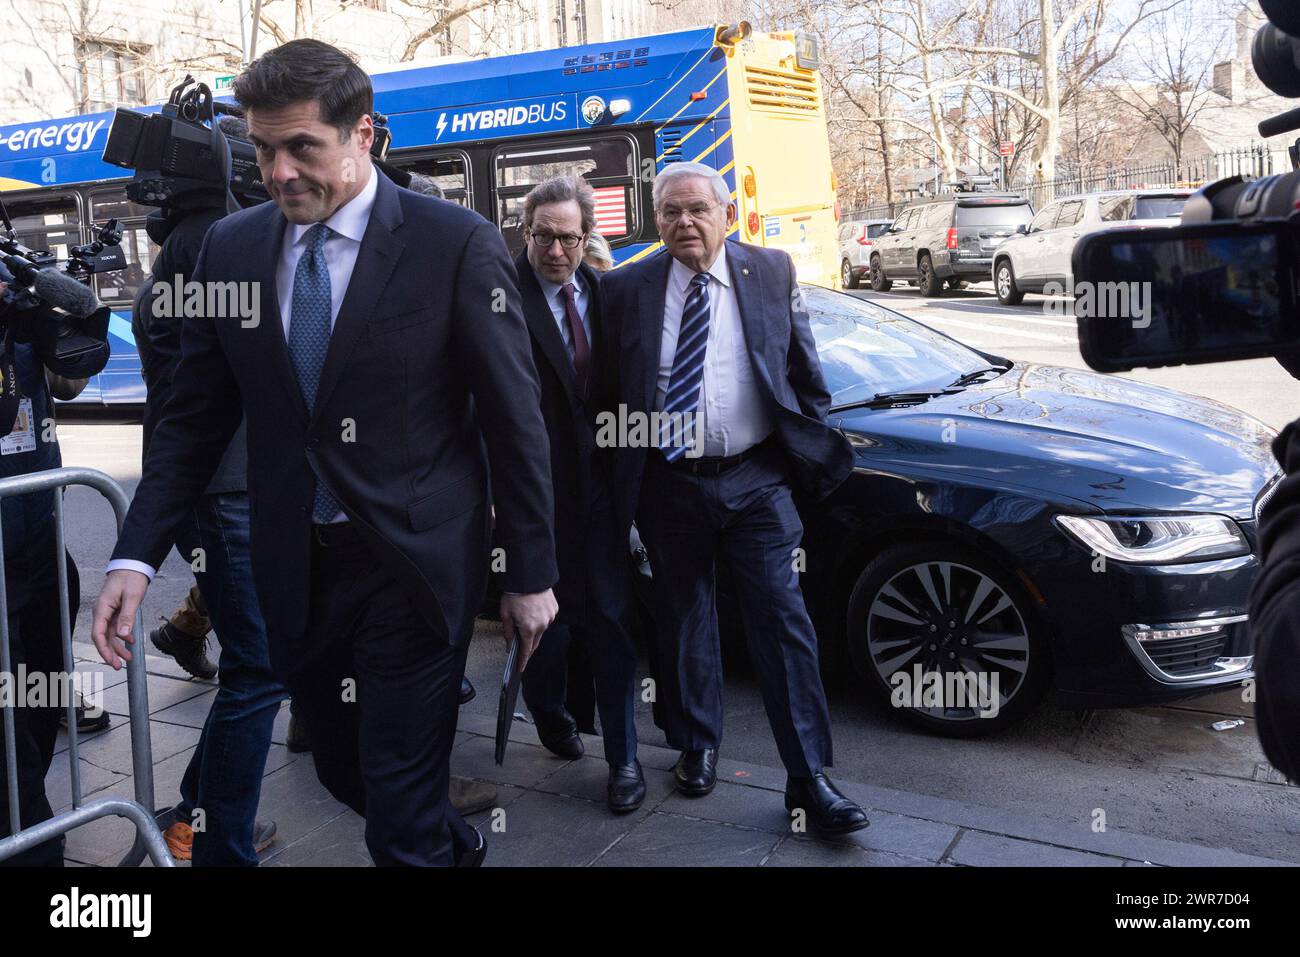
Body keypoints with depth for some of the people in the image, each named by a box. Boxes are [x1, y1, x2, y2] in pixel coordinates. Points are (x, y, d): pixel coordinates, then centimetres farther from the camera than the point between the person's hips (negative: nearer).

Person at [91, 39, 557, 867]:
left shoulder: (458, 244, -11)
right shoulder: (231, 247, 3)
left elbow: (515, 420, -7)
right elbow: (196, 417, 7)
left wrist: (530, 574, -4)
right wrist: (137, 555, -2)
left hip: (416, 563, -5)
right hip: (295, 570, 5)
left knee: (402, 807, 0)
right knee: (346, 774, 19)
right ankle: (459, 848, 46)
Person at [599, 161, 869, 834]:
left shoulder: (772, 273, 2)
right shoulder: (627, 290, 0)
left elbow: (805, 370, 9)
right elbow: (607, 386, 3)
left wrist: (813, 450, 7)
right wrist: (622, 484, 2)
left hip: (756, 481, 0)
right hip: (668, 484, 1)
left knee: (783, 623, -2)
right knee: (684, 622, 14)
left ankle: (808, 778, 7)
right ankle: (696, 747, 33)